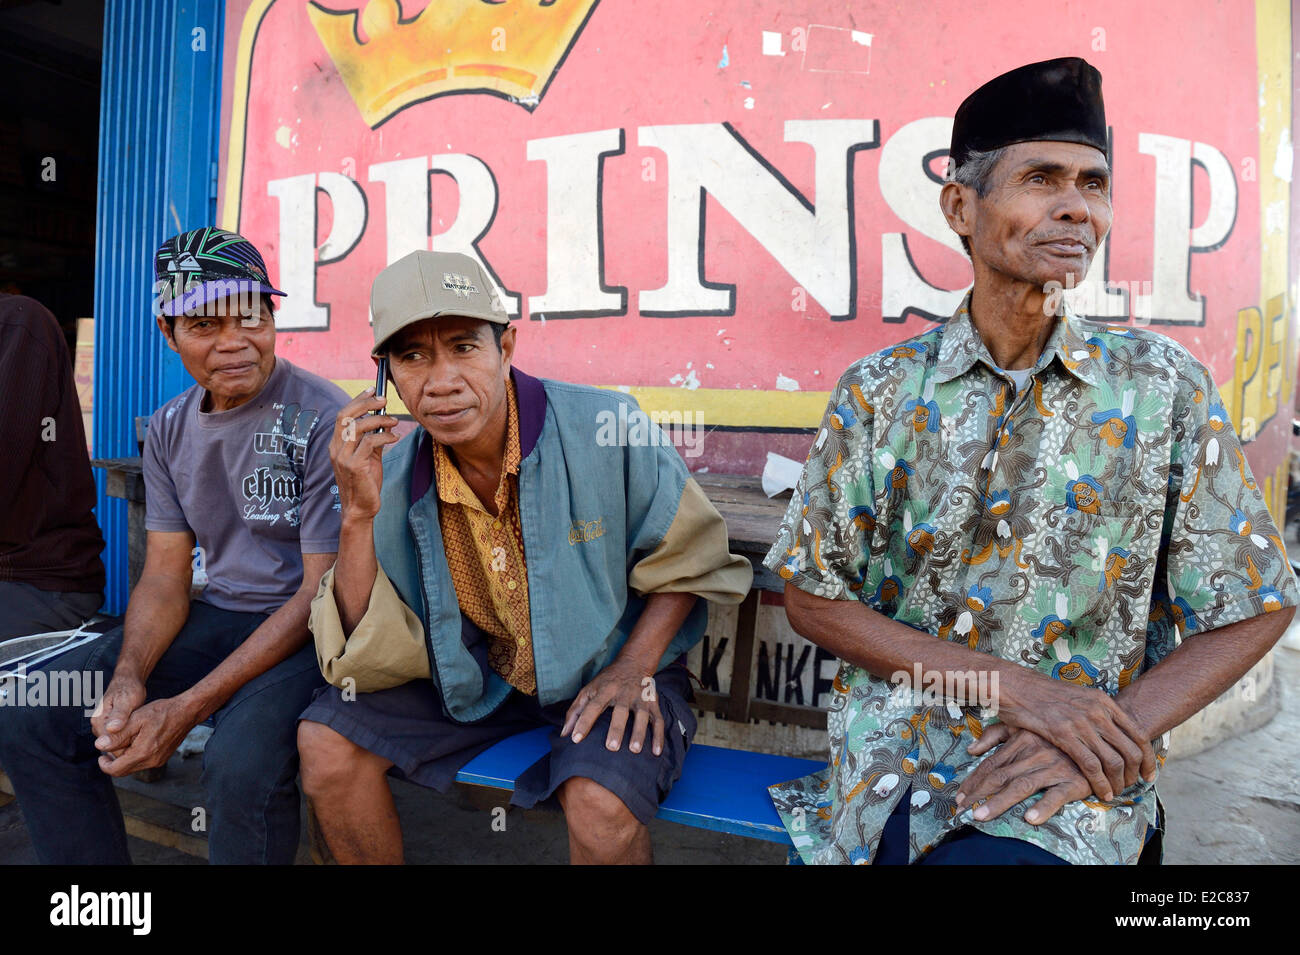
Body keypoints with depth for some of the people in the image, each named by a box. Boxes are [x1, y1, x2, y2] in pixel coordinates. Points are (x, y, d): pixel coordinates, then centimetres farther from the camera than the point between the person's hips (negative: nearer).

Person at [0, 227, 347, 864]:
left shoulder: (322, 419, -16)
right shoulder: (170, 428, 7)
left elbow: (321, 591, -18)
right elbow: (165, 577, 8)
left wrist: (187, 709, -21)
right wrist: (128, 679, -13)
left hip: (306, 632, -7)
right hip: (214, 617, 7)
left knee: (242, 759, -34)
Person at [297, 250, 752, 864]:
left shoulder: (608, 430, -22)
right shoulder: (396, 476, -10)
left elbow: (690, 562, -7)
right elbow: (369, 659, -12)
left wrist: (635, 668, -19)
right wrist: (358, 517, -24)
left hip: (607, 669, -3)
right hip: (473, 675, 4)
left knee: (601, 805, -32)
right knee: (326, 741, -8)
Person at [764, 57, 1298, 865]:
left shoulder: (1166, 389, 0)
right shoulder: (879, 392, -2)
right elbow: (813, 596, -2)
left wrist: (1112, 736, -12)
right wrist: (1013, 687, -12)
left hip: (1084, 770, 0)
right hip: (898, 743, 1)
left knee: (996, 851, -28)